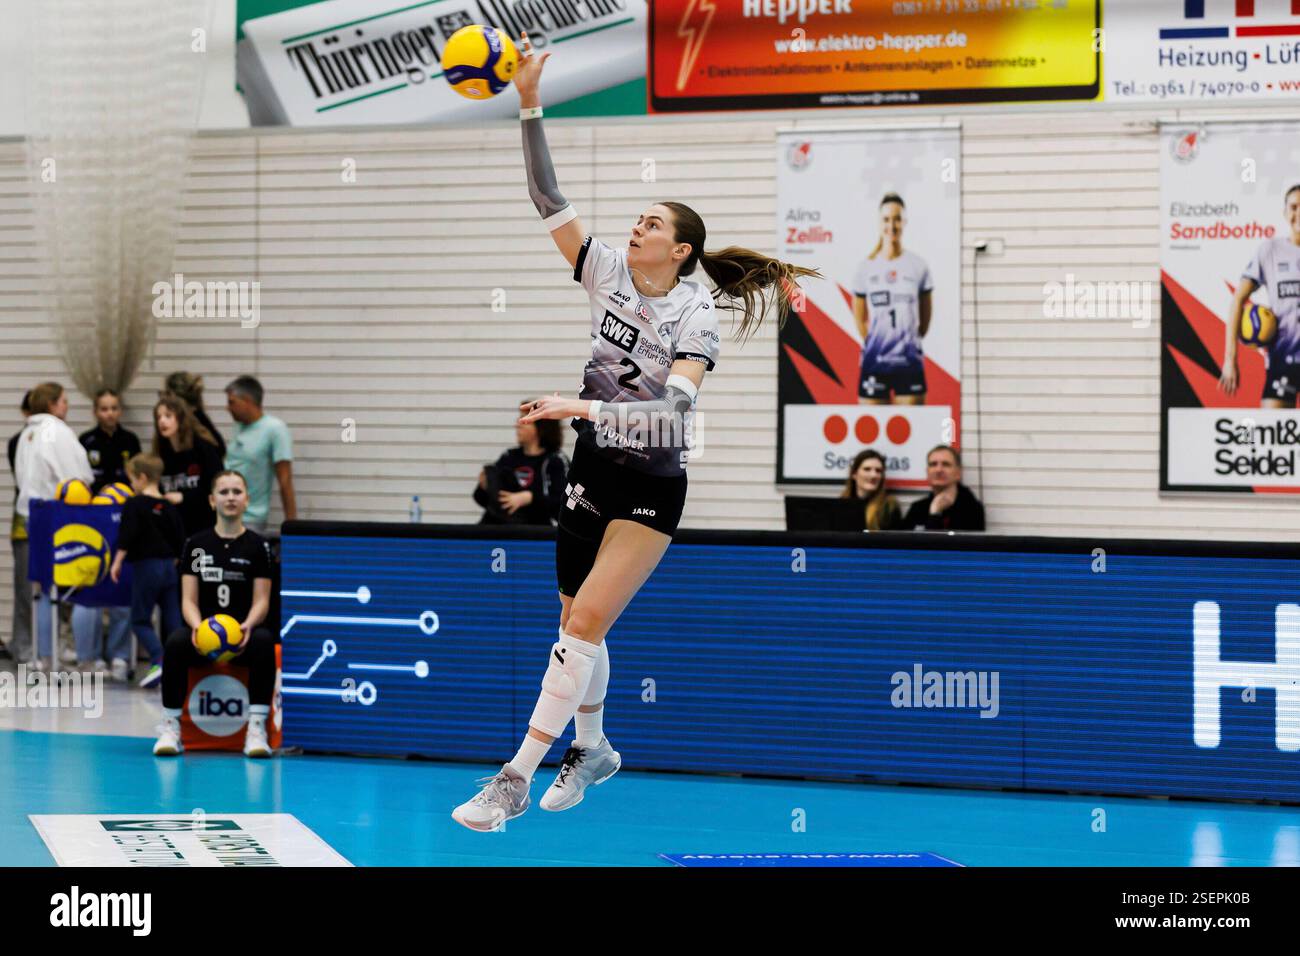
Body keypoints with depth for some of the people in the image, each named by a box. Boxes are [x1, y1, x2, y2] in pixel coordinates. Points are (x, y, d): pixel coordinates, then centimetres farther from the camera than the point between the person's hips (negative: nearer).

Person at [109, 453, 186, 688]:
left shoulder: (134, 505, -9)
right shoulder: (170, 508, 8)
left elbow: (126, 538, -14)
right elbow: (180, 540, 13)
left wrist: (117, 562, -5)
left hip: (146, 566, -6)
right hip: (169, 567, 6)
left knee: (140, 619, 0)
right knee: (172, 618, 8)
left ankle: (158, 659, -18)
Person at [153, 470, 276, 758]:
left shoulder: (257, 546, 6)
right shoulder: (196, 545, 9)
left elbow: (261, 601, 2)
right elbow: (189, 599, 4)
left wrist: (247, 626, -22)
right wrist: (197, 626, -19)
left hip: (242, 634, -1)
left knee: (264, 642, -35)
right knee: (176, 642, -33)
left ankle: (256, 729, -33)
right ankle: (170, 727, -25)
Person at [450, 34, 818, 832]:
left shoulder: (696, 317, -14)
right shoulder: (609, 274, 0)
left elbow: (673, 405, -27)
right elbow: (549, 201, -5)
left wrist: (582, 407, -35)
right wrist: (529, 106, -14)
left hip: (651, 489, -6)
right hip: (593, 474, 6)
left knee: (584, 624, -14)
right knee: (579, 623, 14)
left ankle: (517, 779, -15)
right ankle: (592, 751, 36)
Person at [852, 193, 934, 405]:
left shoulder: (918, 266, 2)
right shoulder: (866, 269, 3)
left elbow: (925, 316, 12)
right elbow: (860, 318, 12)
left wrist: (912, 341, 9)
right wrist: (872, 343, 6)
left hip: (909, 363, 0)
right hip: (875, 362, 0)